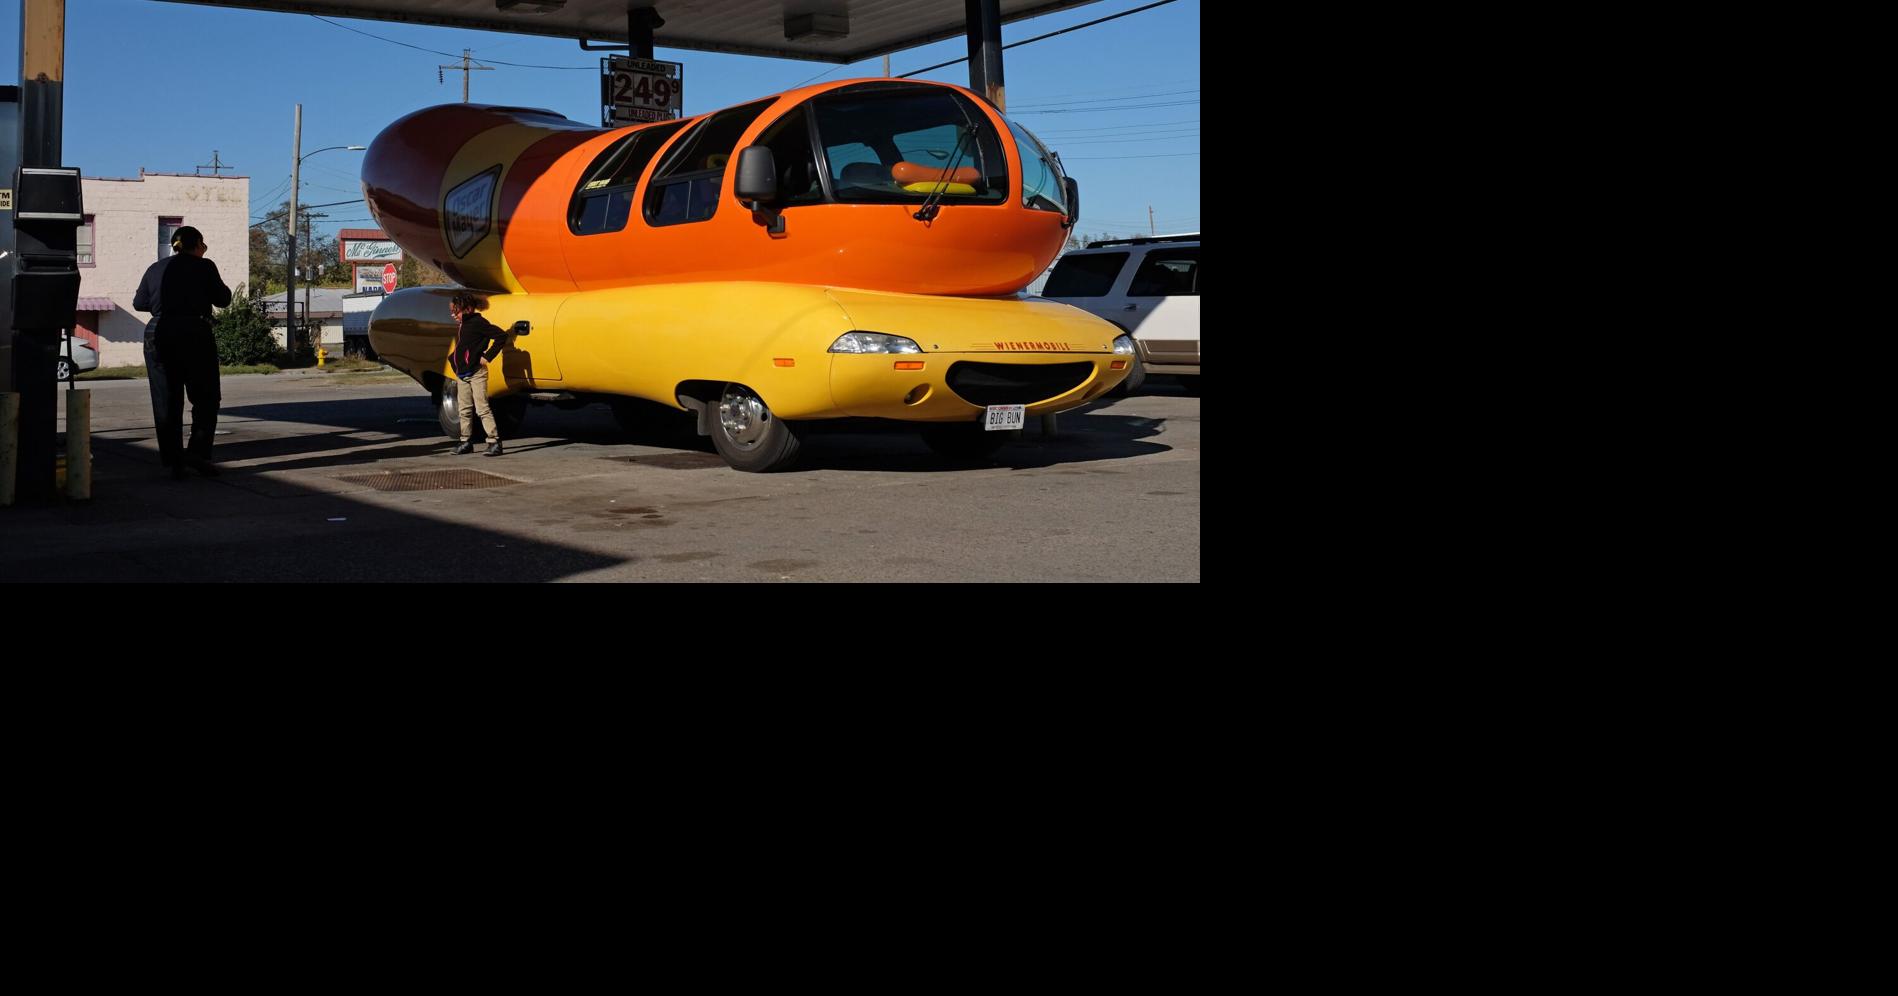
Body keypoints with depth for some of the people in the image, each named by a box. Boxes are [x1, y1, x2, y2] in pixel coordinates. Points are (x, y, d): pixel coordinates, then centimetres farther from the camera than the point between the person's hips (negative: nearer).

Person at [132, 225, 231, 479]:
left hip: (158, 334, 4)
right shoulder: (204, 267, 0)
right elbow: (223, 300, 2)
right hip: (195, 334, -4)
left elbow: (139, 303, 16)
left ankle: (173, 462, 5)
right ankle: (197, 451, -9)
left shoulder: (155, 269, 11)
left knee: (167, 401, 7)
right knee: (205, 397, 6)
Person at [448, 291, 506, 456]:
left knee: (482, 408, -11)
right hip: (463, 374, 9)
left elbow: (501, 336, -20)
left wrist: (487, 356, -17)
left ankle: (494, 442, -10)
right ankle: (466, 442, 19)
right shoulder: (464, 325, 14)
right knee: (464, 410, 11)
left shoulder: (478, 322, -12)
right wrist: (457, 368, 12)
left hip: (476, 374, -9)